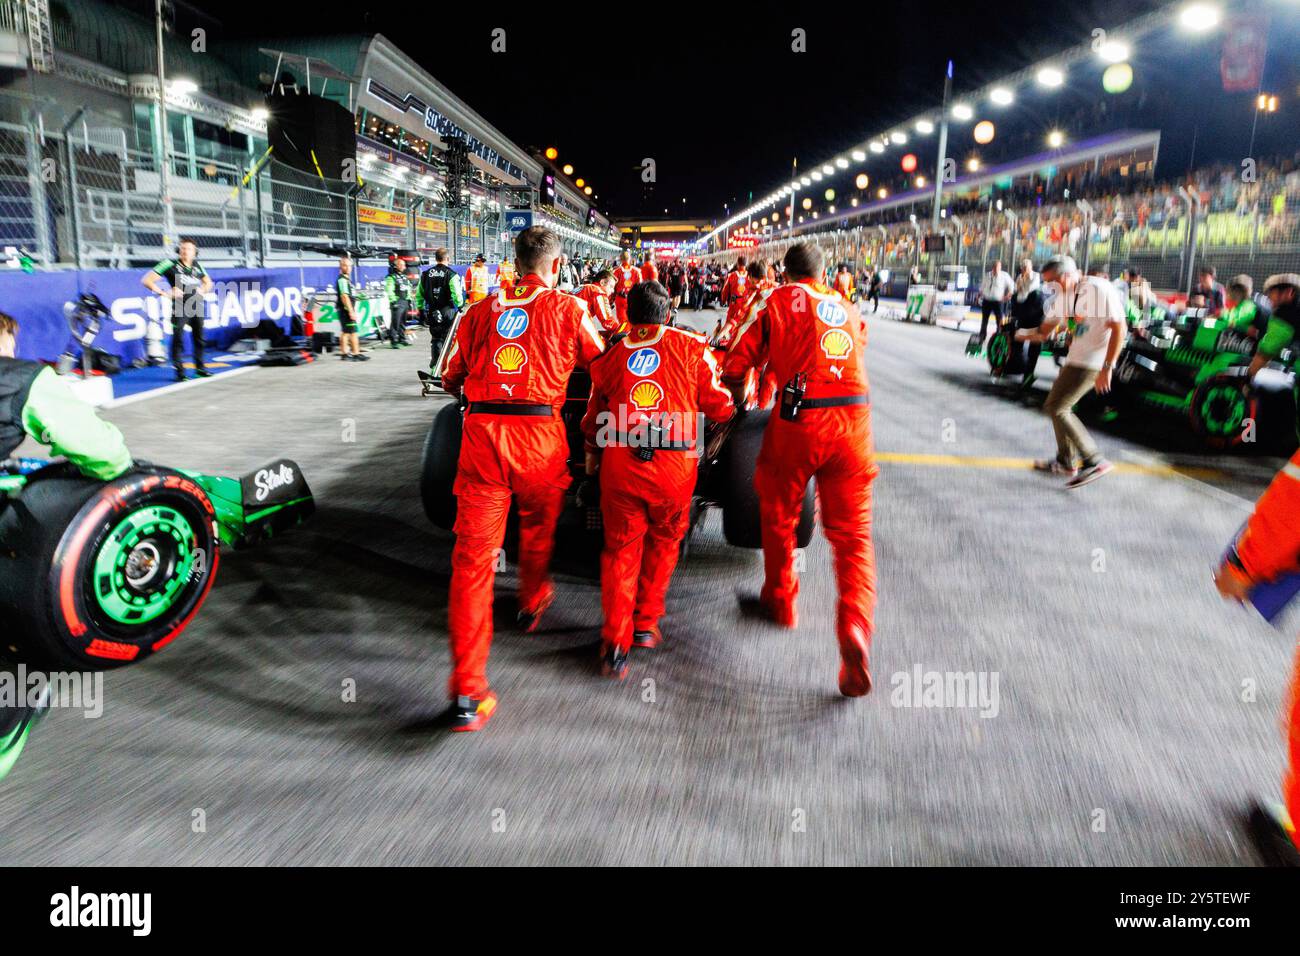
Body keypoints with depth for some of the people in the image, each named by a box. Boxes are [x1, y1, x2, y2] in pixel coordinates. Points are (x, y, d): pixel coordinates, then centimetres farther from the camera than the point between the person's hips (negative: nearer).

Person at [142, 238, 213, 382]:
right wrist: (164, 293, -15)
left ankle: (200, 367, 27)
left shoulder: (196, 266, 8)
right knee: (178, 339, -6)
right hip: (180, 307, -5)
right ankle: (179, 372, -1)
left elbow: (208, 282, 27)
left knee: (199, 338, 14)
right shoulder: (170, 264, -7)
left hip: (197, 307, 5)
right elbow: (146, 280, -9)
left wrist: (203, 290, 7)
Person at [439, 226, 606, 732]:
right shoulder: (570, 308, 7)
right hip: (540, 434, -1)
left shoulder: (481, 310, 14)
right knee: (539, 523, 27)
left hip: (481, 430, 2)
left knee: (473, 555, 1)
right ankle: (532, 602, 53)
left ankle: (467, 692, -2)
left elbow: (450, 377, 19)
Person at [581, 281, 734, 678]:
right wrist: (732, 406, 31)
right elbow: (716, 404, 7)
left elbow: (594, 415, 20)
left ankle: (615, 642, 7)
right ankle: (646, 625, 28)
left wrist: (591, 453, 37)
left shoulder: (611, 356, 11)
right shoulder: (691, 348, 4)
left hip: (619, 463, 2)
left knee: (620, 547, 12)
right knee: (663, 541, 20)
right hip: (674, 466, -1)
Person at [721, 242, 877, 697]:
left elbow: (735, 365, 5)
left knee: (778, 516, 20)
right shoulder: (848, 308, 19)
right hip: (853, 420, 3)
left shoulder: (776, 302, 8)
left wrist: (739, 404, 23)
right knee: (852, 533, 6)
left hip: (797, 421, -2)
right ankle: (855, 627, -13)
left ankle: (780, 600, 36)